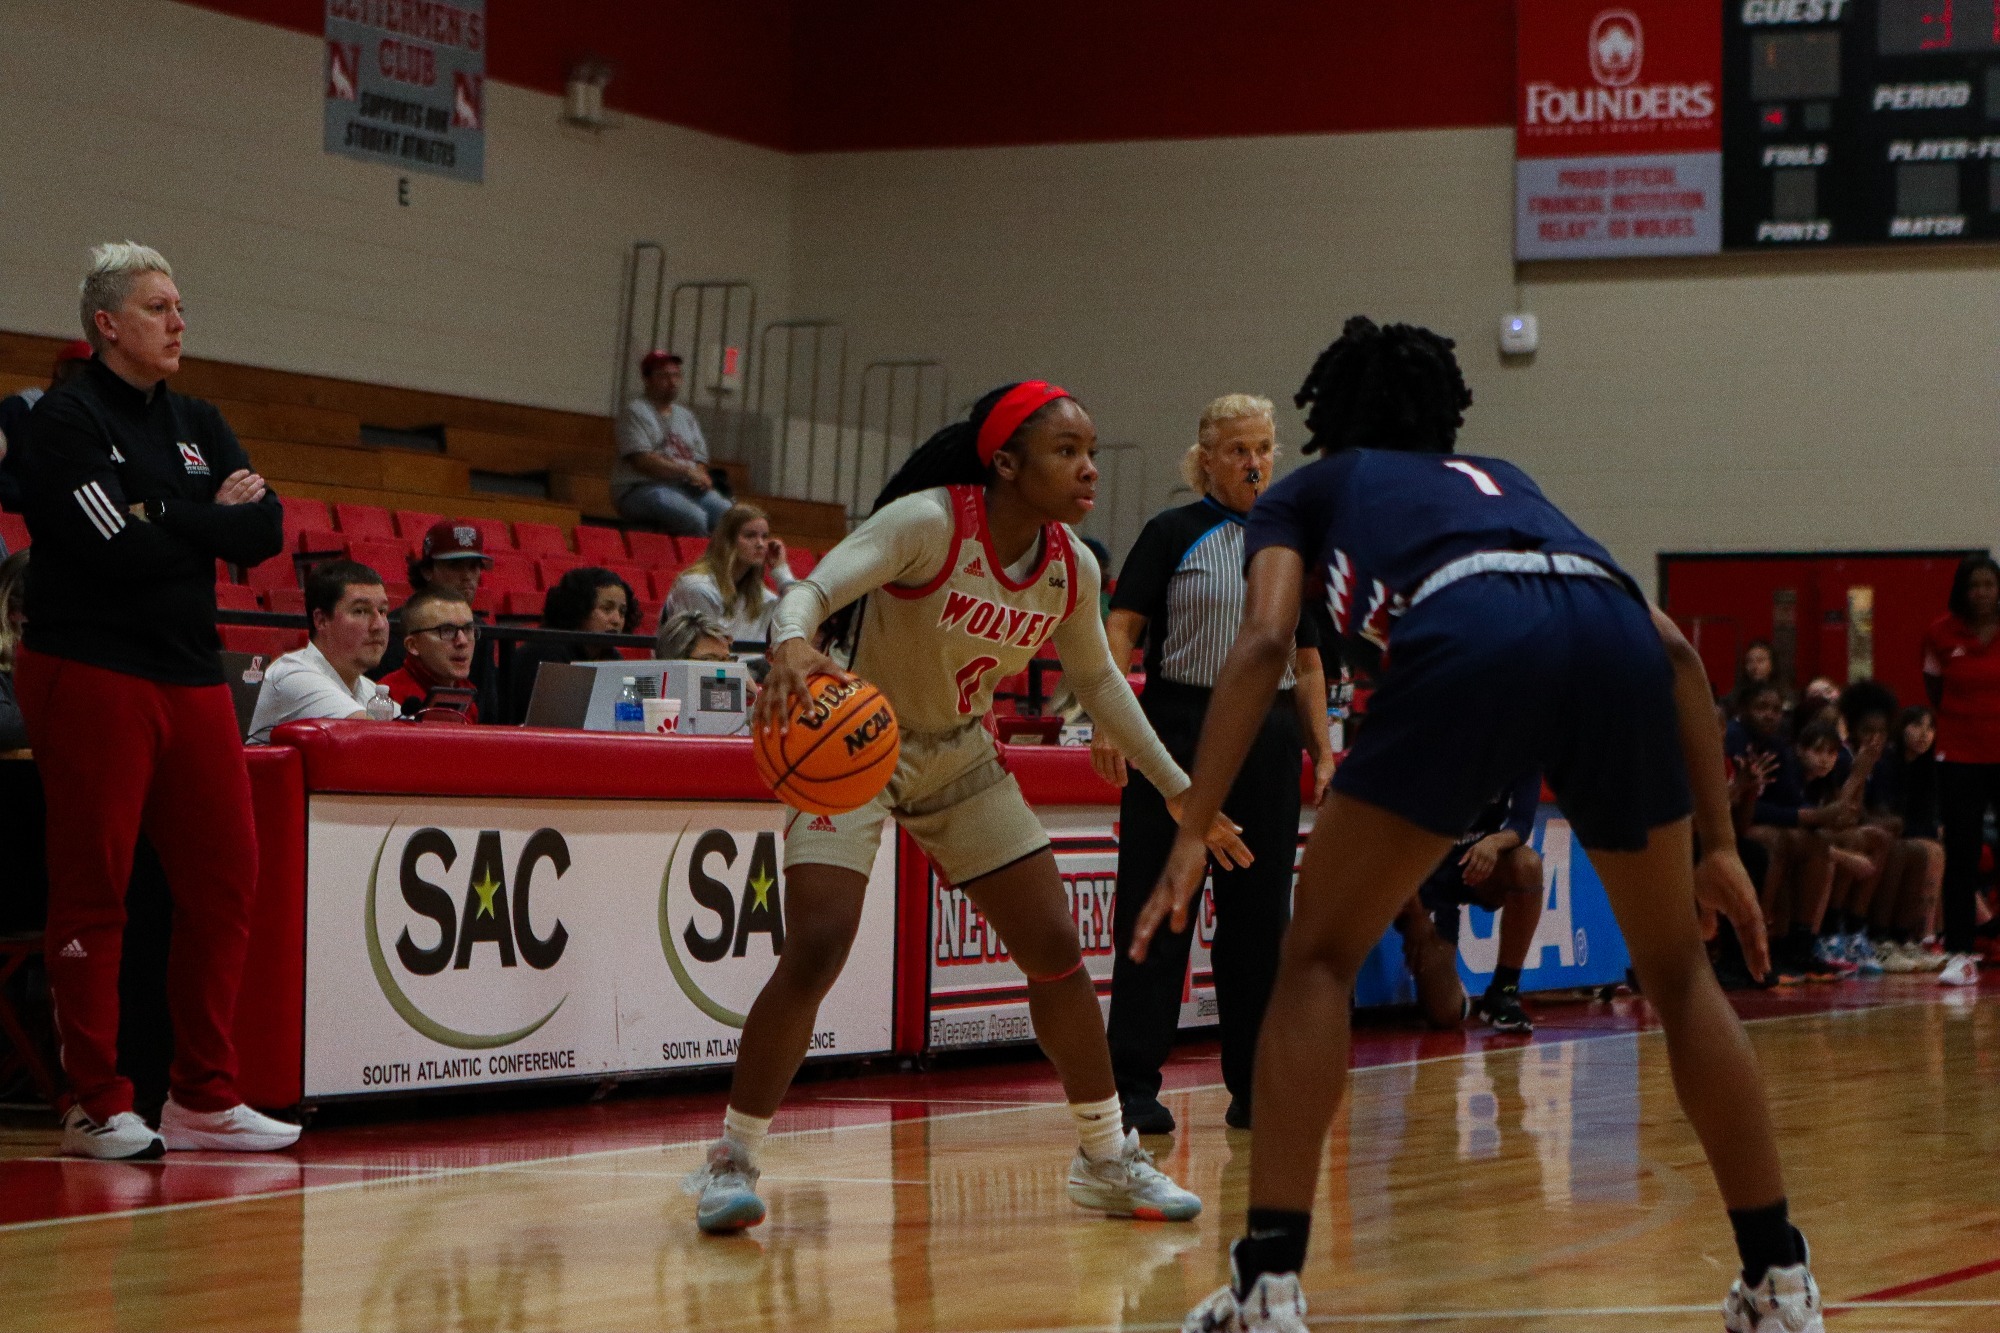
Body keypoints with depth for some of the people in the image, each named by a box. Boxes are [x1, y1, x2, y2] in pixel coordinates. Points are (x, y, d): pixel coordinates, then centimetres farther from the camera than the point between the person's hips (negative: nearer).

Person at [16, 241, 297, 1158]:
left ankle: (203, 1097, 11)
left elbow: (265, 531, 4)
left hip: (192, 676, 7)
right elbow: (119, 550, -17)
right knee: (93, 892, -4)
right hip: (91, 672, -7)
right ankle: (96, 1106, 1)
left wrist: (163, 518, -9)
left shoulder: (197, 426, 17)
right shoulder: (66, 420, -5)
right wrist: (212, 518, -2)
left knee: (225, 881, 3)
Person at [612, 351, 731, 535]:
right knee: (695, 518, -34)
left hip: (687, 488, 7)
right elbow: (642, 460, -12)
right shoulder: (635, 412, 0)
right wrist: (685, 471, -14)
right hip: (641, 489, -7)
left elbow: (700, 460, 19)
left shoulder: (686, 417, 23)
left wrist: (701, 476, -5)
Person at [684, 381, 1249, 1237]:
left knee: (1057, 950, 3)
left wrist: (1180, 789, 12)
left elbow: (1098, 682, 11)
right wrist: (791, 643, -59)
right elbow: (815, 588, -35)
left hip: (960, 757, 6)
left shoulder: (1072, 569, -7)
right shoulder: (930, 523, -25)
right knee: (814, 951, -20)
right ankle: (731, 1161, -5)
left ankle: (1108, 1161, 19)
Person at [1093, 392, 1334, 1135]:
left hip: (1268, 740, 4)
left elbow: (1307, 664, 17)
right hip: (1179, 729, -4)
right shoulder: (1174, 535, 1)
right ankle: (1134, 1086, -2)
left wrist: (1322, 753, 10)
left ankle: (1254, 1087, 14)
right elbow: (1120, 629, -6)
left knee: (1259, 913, 6)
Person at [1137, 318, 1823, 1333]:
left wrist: (1192, 835, 4)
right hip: (1614, 632, 4)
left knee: (1319, 959, 12)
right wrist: (1717, 841, 32)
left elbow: (1265, 640, 9)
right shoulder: (1502, 479, 42)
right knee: (1677, 972, 22)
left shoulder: (1305, 494, 32)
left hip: (1467, 640, -3)